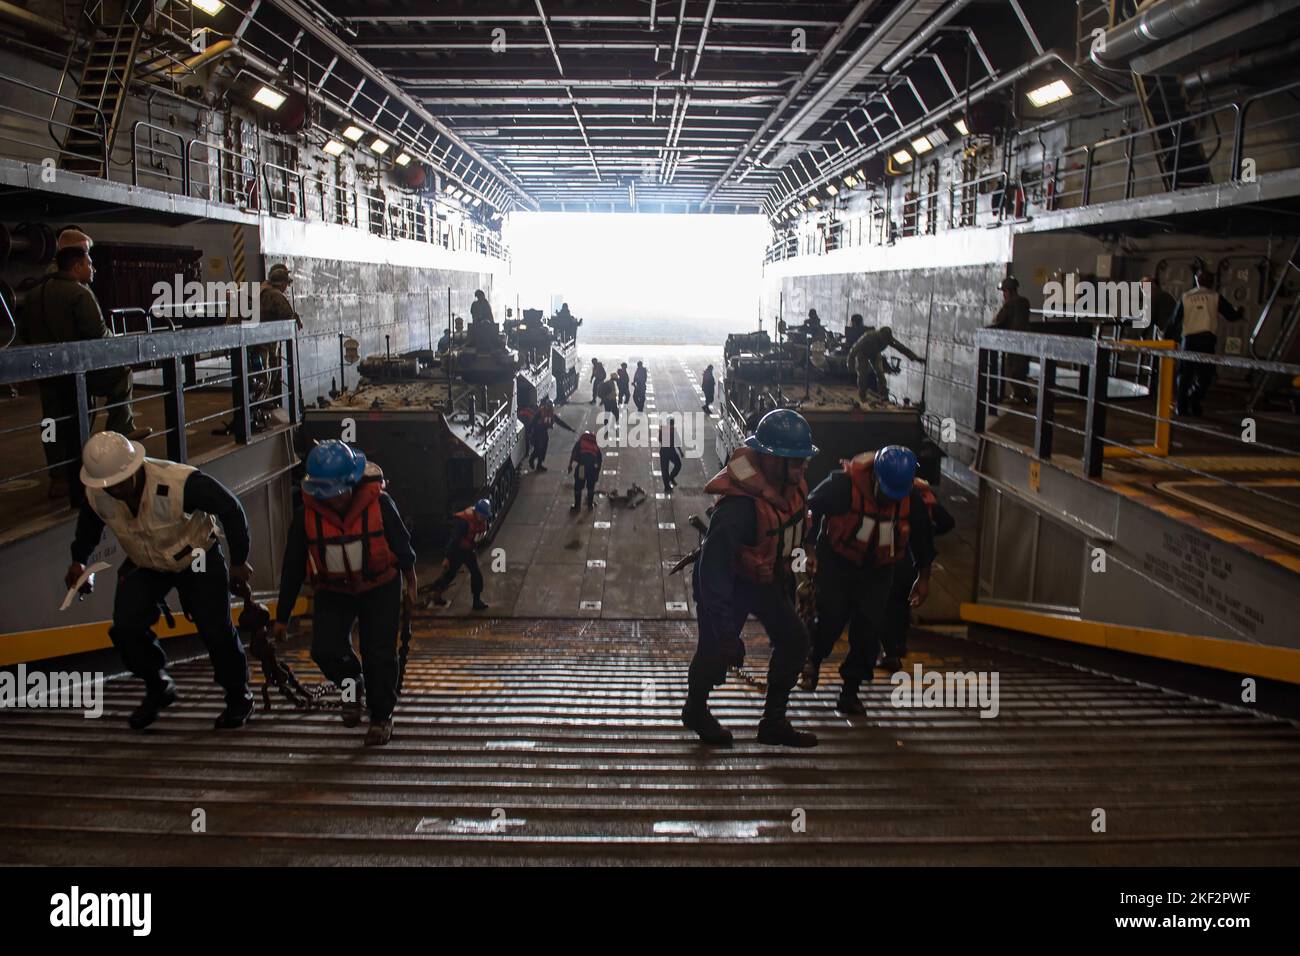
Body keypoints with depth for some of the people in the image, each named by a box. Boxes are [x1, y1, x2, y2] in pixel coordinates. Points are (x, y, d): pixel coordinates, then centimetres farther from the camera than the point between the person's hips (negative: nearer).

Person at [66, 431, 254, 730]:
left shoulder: (180, 483, -37)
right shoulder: (96, 495, -19)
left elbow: (231, 509, -24)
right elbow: (89, 523, 9)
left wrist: (239, 561, -15)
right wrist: (79, 559, 4)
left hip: (197, 560, -4)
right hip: (144, 566, 4)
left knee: (216, 632, -5)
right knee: (125, 629, -12)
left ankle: (239, 699, 18)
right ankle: (158, 687, 15)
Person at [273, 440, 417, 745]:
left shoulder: (378, 503, -21)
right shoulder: (305, 514, -16)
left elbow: (401, 544, -3)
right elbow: (292, 567, -6)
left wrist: (410, 584, 9)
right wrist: (282, 616, 0)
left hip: (380, 586, -1)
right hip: (332, 591, 2)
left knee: (379, 654, -2)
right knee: (325, 650, -16)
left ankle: (381, 716, 21)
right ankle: (352, 683, 18)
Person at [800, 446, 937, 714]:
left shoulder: (915, 498, -16)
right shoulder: (843, 484, -27)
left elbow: (922, 538, 3)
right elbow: (811, 507, -10)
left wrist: (923, 577, 10)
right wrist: (810, 548, -6)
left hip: (877, 571, 2)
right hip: (836, 561, -2)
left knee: (870, 628, -4)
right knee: (832, 618, -8)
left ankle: (849, 692, 9)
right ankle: (814, 659, 25)